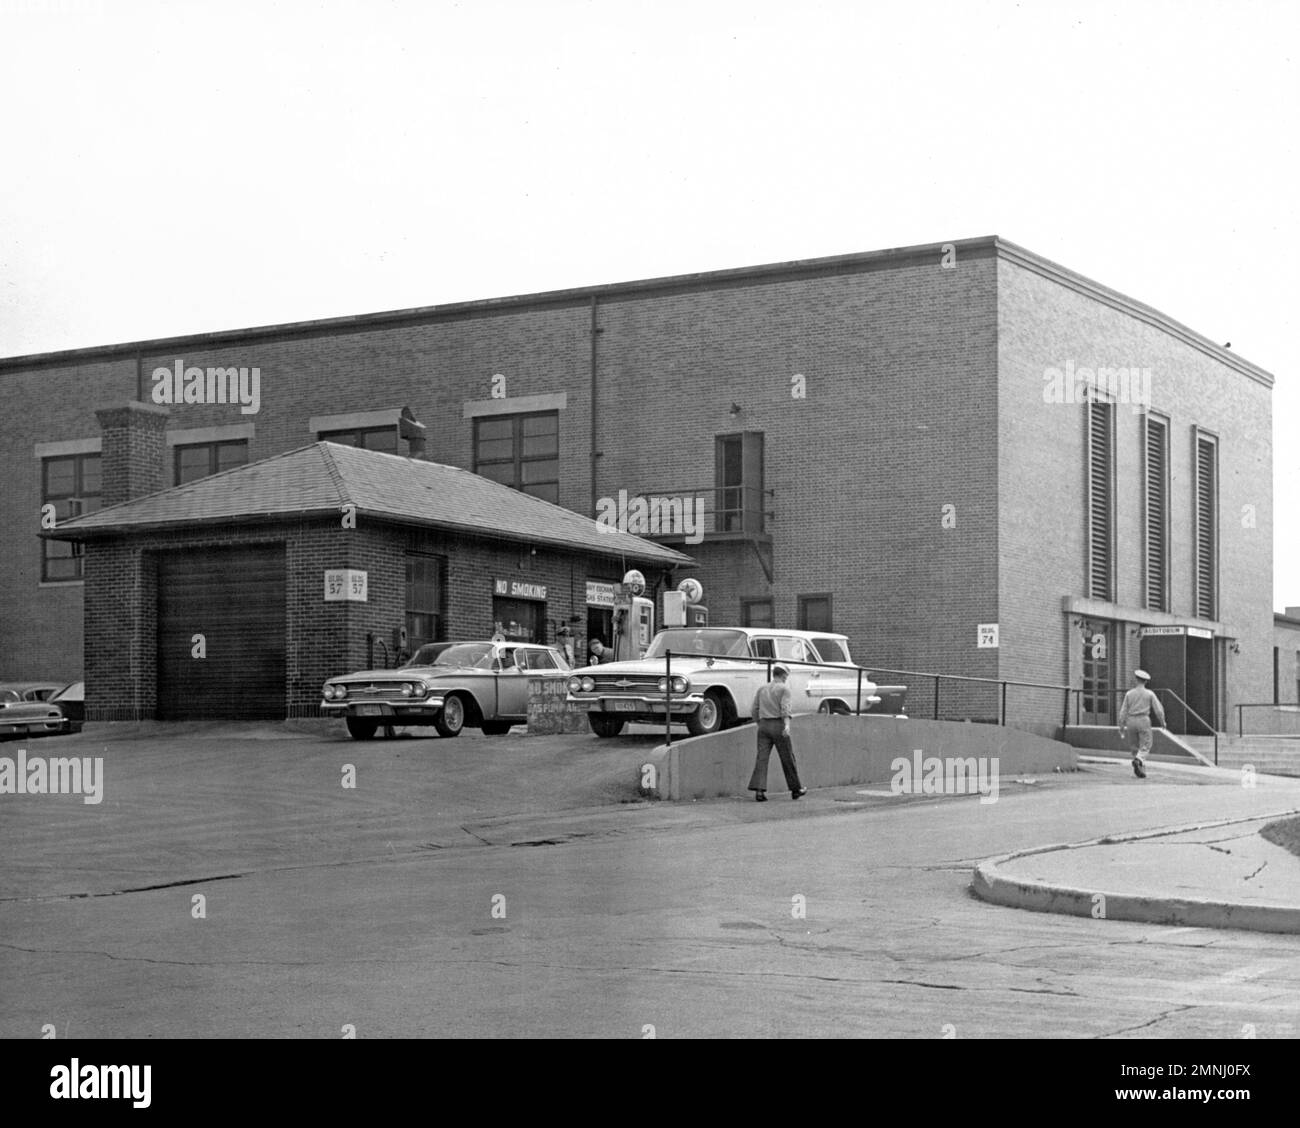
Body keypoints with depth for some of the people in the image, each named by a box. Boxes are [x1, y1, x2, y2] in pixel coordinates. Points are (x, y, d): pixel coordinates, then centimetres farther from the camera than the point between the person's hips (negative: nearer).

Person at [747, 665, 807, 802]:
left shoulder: (762, 689, 14)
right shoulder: (784, 689, -1)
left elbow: (754, 711, 15)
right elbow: (785, 708, -16)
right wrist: (787, 725, -27)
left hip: (763, 725, 4)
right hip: (778, 725, -4)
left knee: (762, 758, -3)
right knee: (788, 759, 8)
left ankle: (759, 790, -17)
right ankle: (796, 789, 20)